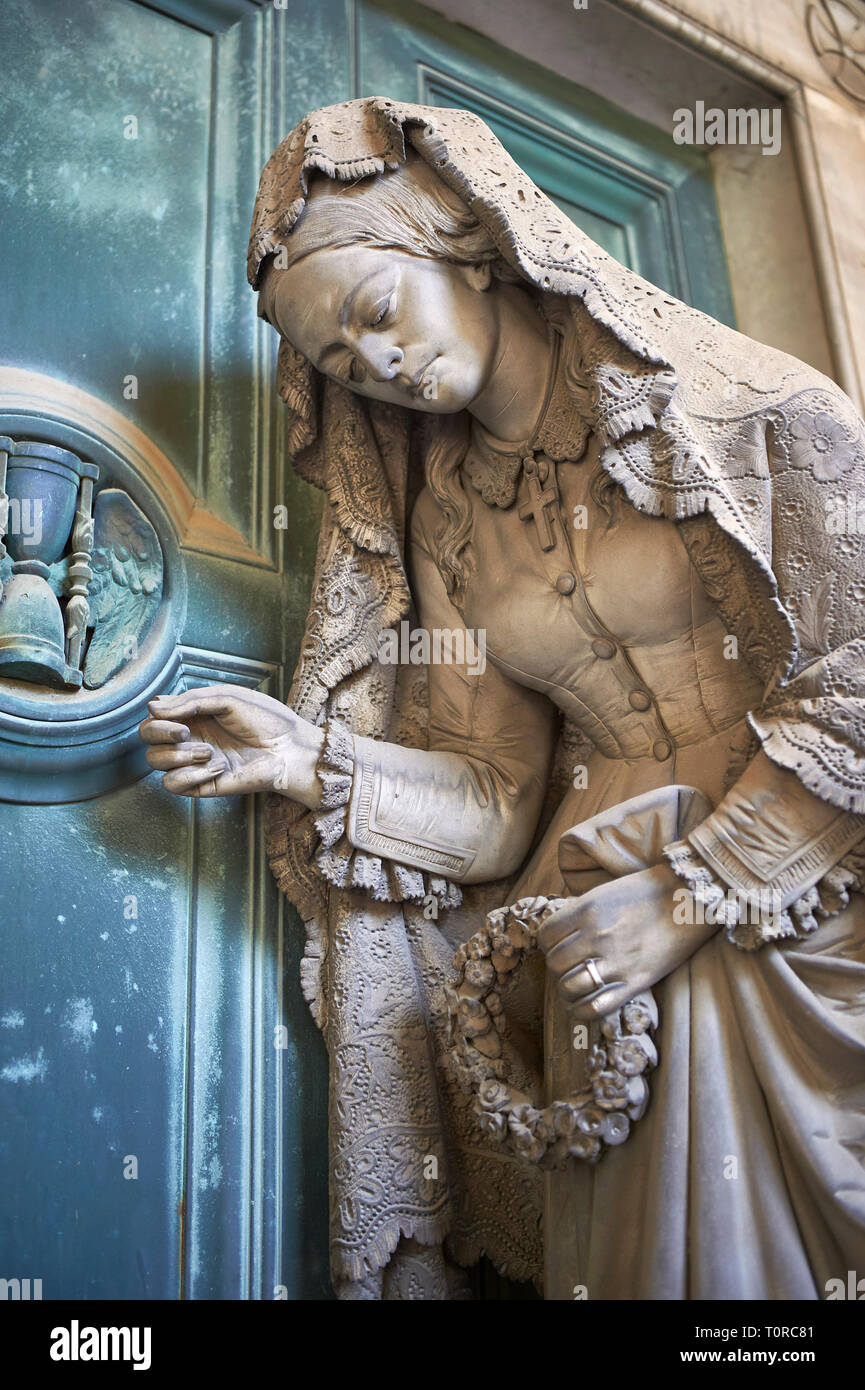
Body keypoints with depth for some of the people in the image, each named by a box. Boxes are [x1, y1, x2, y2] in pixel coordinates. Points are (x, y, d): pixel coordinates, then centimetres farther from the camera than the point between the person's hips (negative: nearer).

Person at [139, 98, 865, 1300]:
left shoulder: (731, 402, -5)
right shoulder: (443, 526, 9)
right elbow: (500, 804, 5)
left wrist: (690, 896, -13)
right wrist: (311, 760, -9)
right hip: (609, 943, 3)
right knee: (645, 1242, 2)